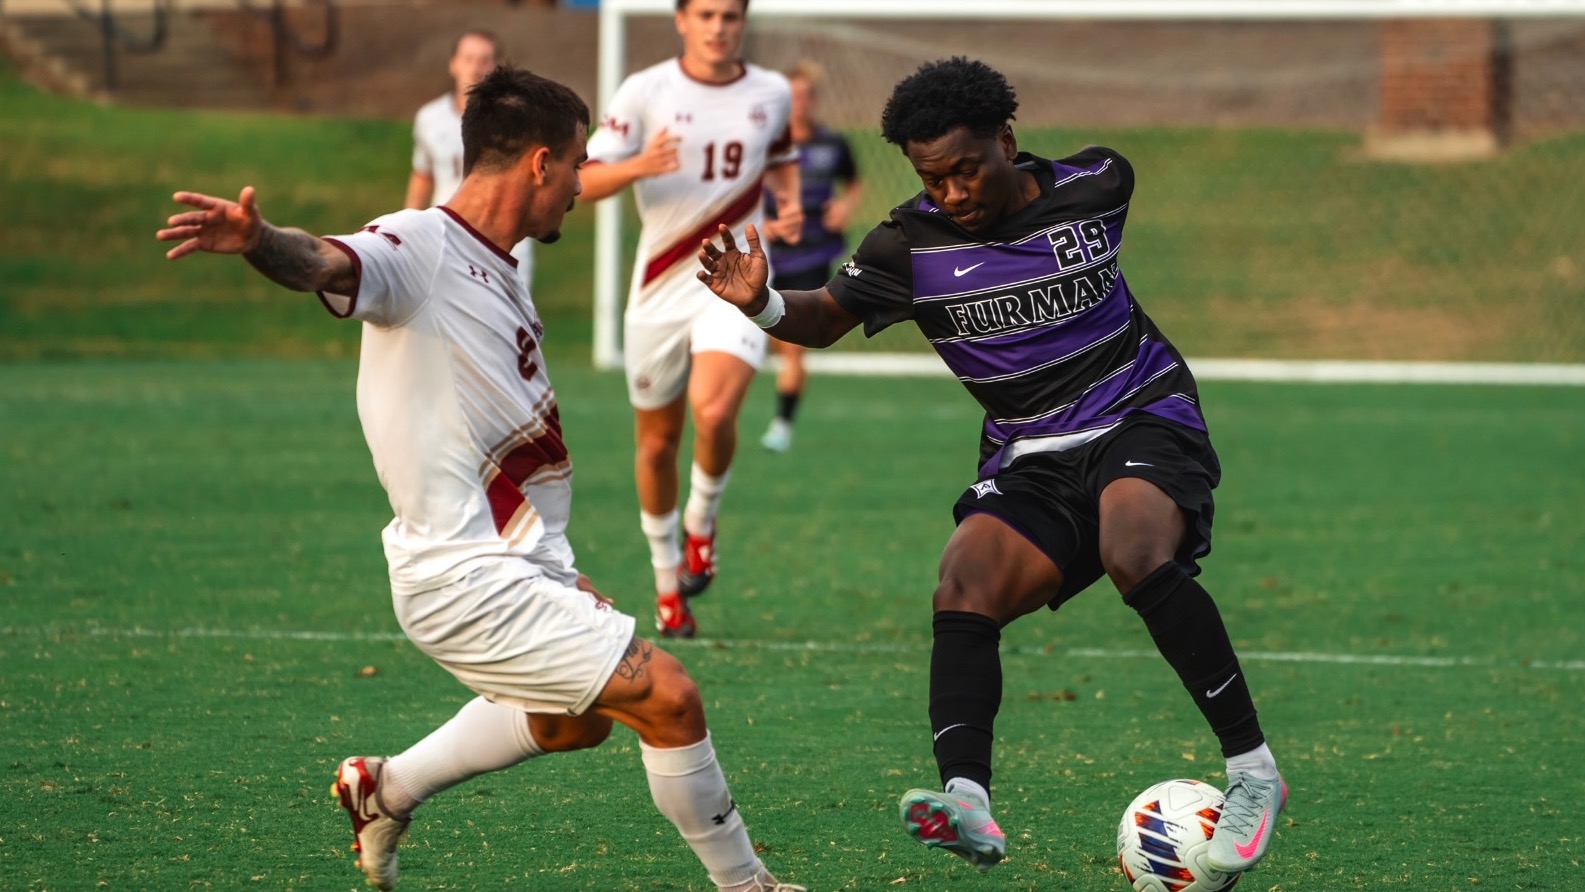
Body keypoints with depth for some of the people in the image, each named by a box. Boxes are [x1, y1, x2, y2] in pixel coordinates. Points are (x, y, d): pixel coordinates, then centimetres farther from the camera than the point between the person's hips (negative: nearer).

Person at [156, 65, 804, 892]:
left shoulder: (498, 278, 14)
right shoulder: (418, 248, -16)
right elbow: (326, 264, -37)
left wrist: (567, 582, 22)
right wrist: (259, 241, -58)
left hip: (518, 566, 10)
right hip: (471, 582, -10)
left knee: (578, 718, 30)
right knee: (666, 696, -13)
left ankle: (386, 790, 41)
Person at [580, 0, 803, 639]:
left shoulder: (772, 94, 4)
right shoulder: (645, 92, -5)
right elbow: (586, 181, -8)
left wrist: (790, 202, 3)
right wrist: (638, 166, -28)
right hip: (661, 283, 0)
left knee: (714, 411, -26)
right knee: (658, 442, 9)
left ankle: (702, 521, 4)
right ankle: (667, 580, 28)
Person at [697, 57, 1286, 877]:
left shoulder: (1094, 186, -7)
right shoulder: (910, 245, -6)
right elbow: (828, 317, 4)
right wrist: (764, 305, -17)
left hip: (1142, 419, -3)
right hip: (1031, 460, 3)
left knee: (1135, 556, -33)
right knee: (963, 592, -23)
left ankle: (1252, 771, -26)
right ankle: (966, 802, -38)